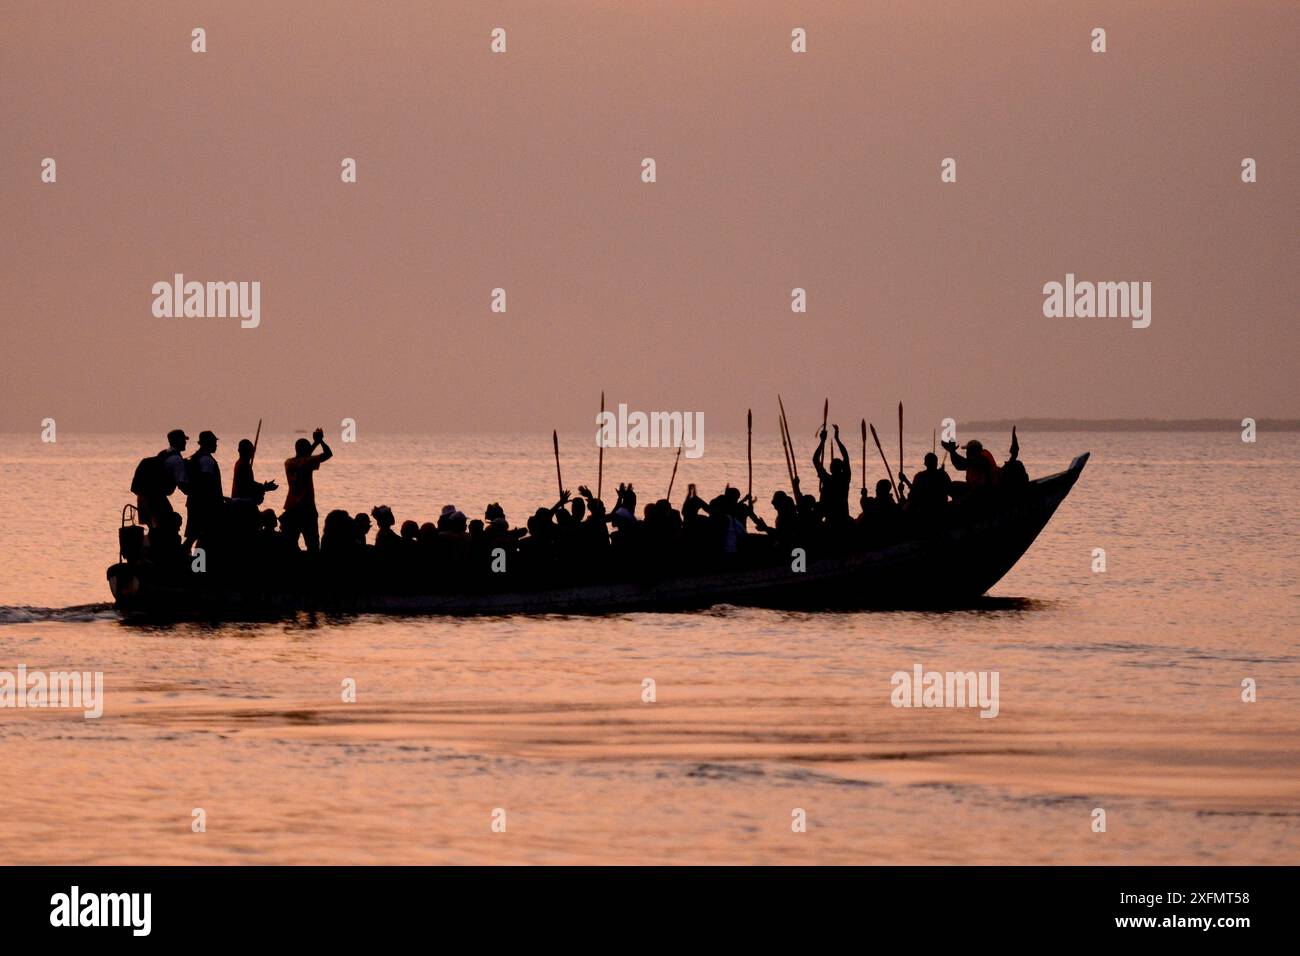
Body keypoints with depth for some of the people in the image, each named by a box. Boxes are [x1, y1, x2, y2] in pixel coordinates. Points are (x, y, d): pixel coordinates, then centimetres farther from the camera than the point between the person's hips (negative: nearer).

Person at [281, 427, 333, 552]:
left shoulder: (288, 463, 8)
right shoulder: (306, 463, -11)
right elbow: (328, 454, -11)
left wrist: (316, 443, 28)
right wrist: (320, 441, 2)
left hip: (291, 508, 6)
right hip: (306, 508, -6)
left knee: (290, 544, 7)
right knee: (313, 544, -2)